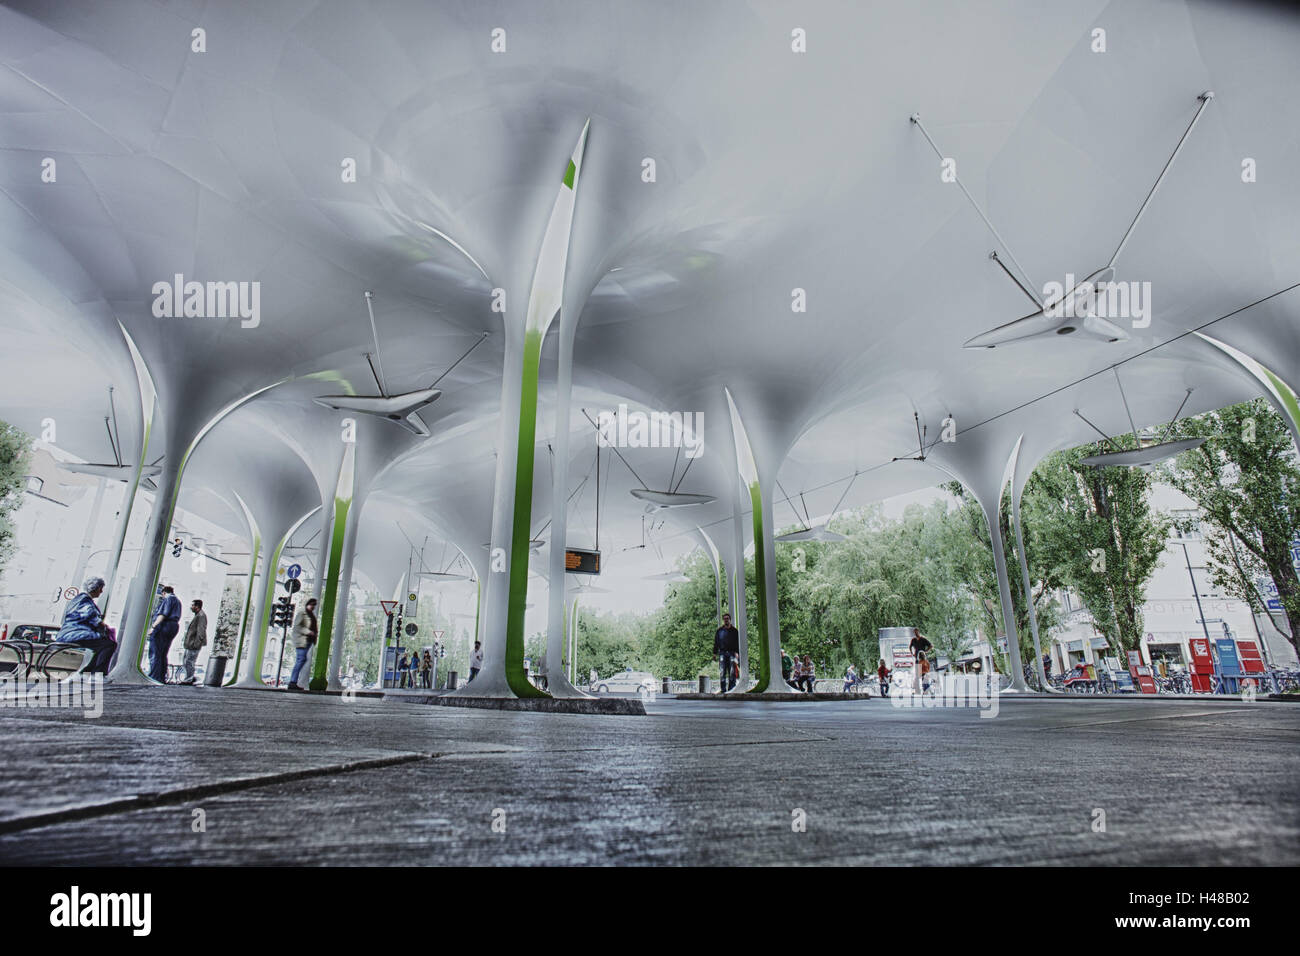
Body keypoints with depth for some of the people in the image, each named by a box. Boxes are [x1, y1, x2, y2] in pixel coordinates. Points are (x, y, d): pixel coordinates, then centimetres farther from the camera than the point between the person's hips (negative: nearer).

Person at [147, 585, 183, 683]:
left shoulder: (168, 598, -3)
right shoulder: (177, 600, 25)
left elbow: (163, 614, -15)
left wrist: (153, 627, -16)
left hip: (163, 626, -9)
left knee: (155, 654, -8)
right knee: (163, 655, 12)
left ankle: (154, 677, -12)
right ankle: (162, 678, 11)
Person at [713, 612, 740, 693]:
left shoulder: (734, 631, 12)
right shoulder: (719, 631, 14)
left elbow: (738, 643, 8)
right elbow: (716, 643, 15)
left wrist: (737, 652, -6)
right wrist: (715, 654, 6)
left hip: (732, 653, 0)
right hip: (722, 653, 0)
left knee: (732, 672, -4)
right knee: (722, 672, -6)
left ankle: (731, 689, -1)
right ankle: (723, 690, -4)